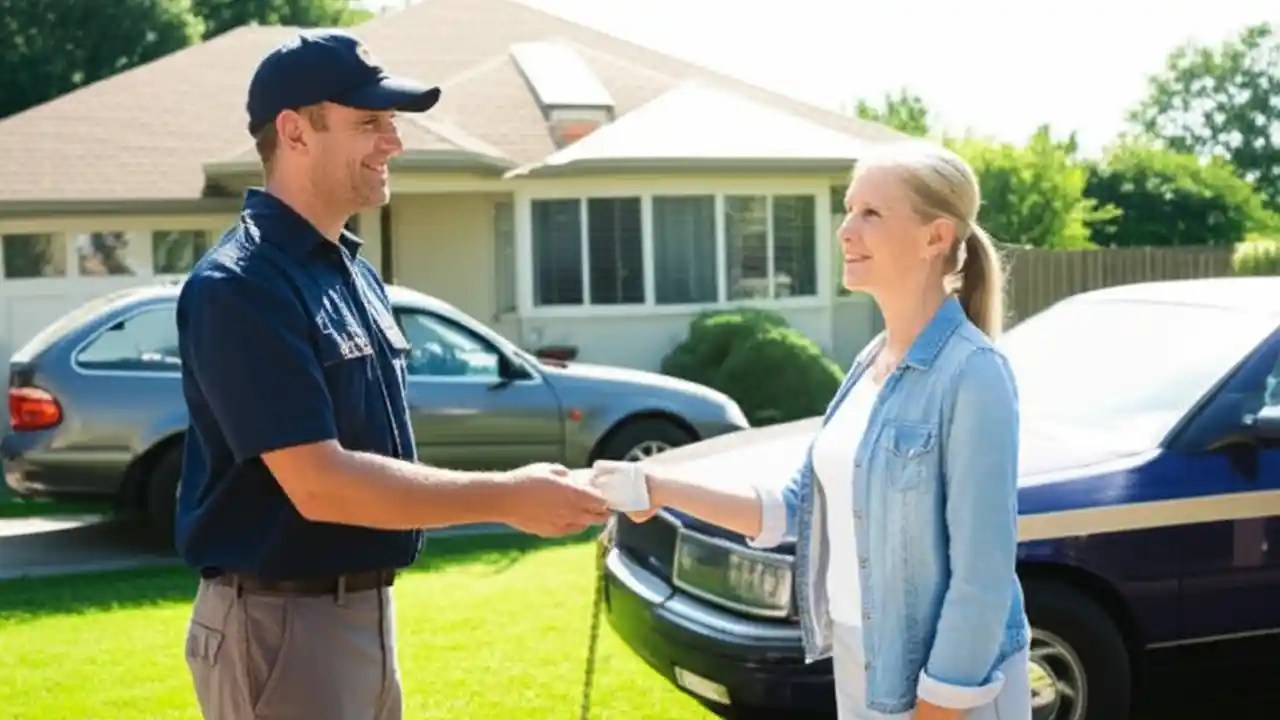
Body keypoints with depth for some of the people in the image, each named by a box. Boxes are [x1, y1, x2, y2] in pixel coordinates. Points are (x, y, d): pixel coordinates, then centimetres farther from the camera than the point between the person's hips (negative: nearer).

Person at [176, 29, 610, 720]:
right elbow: (320, 485, -25)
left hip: (365, 610, 9)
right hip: (278, 621, -9)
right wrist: (507, 498, -22)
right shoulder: (240, 287, -19)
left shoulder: (353, 272, 10)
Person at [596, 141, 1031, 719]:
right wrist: (662, 487, -3)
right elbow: (794, 508, 7)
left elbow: (982, 573, -20)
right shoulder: (872, 362, 6)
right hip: (860, 667, 8)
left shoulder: (972, 373, -18)